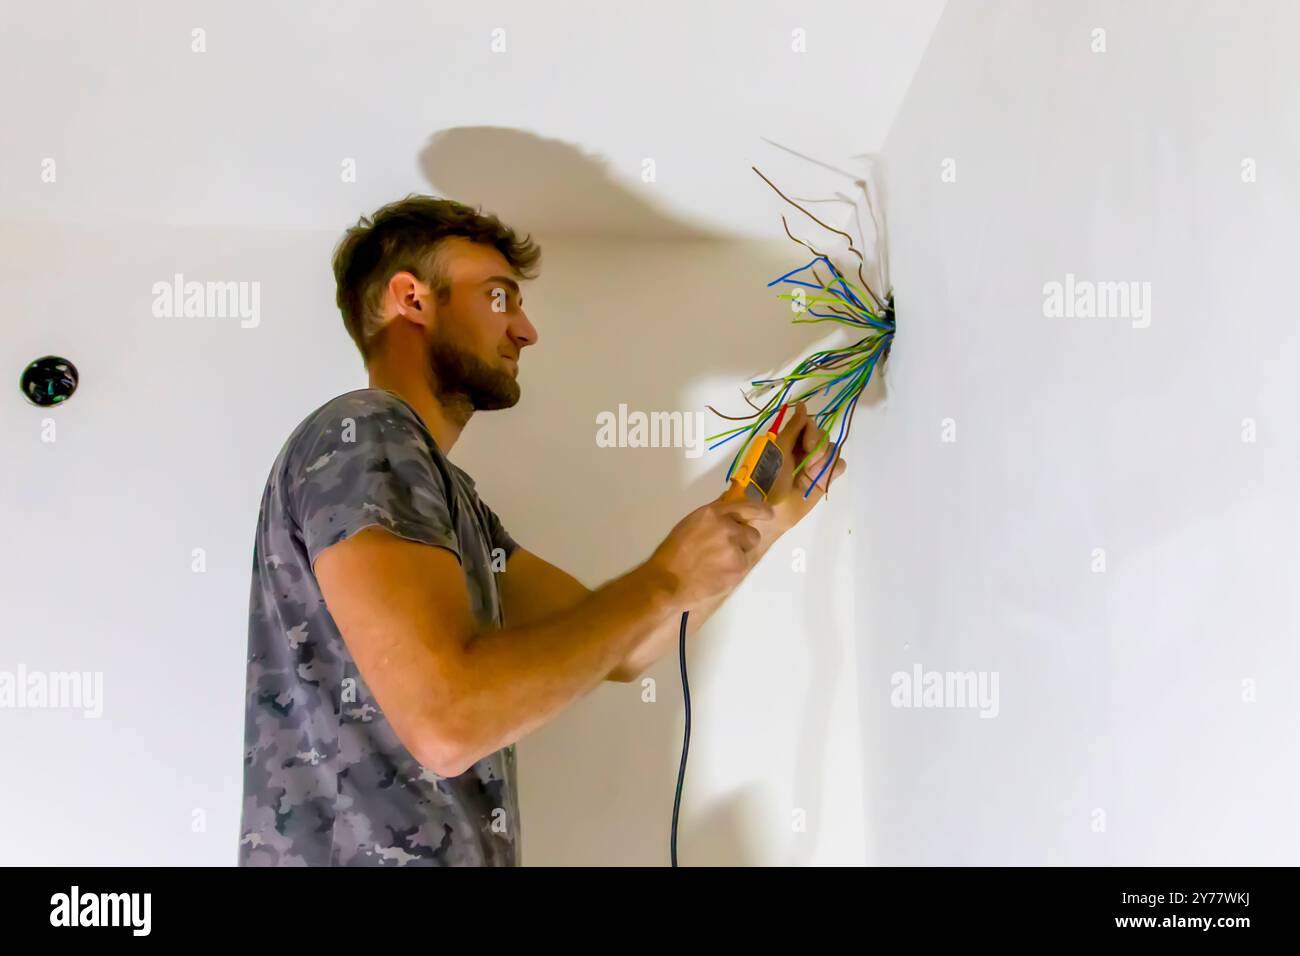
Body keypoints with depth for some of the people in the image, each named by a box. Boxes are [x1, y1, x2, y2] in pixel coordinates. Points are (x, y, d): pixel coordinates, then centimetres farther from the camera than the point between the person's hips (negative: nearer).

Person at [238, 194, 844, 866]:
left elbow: (616, 646, 10)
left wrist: (768, 513, 6)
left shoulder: (447, 494, 13)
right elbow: (447, 721, -28)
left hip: (459, 851, 9)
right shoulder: (363, 435, -16)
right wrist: (666, 580, -19)